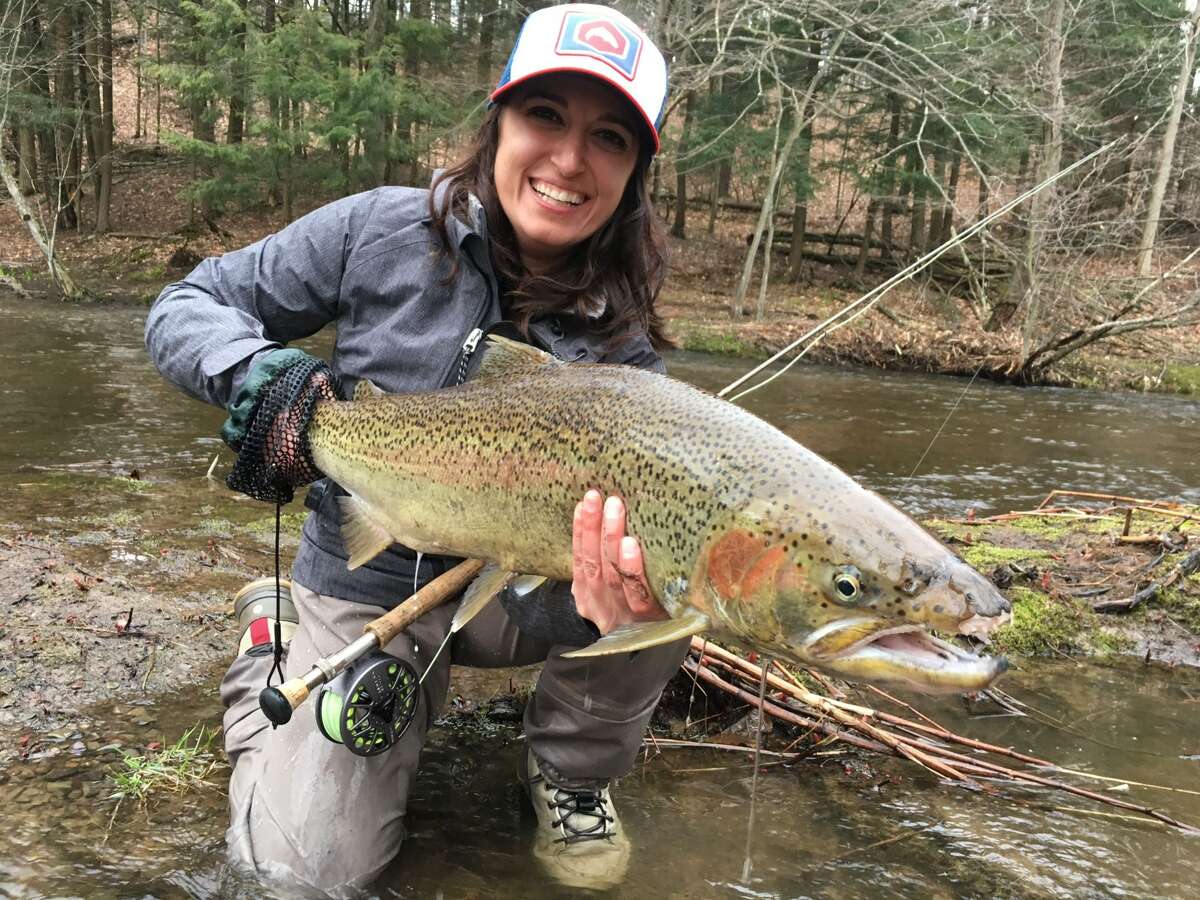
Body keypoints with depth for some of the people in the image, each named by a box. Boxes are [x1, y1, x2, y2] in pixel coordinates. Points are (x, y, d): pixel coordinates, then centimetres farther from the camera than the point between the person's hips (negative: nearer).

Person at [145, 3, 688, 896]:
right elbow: (183, 307, -5)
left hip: (514, 593, 1)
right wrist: (254, 370, -29)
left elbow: (608, 521, -18)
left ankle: (573, 774, 3)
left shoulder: (621, 339, -11)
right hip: (363, 594, 0)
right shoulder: (384, 232, -13)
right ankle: (270, 644, 19)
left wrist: (604, 598, -43)